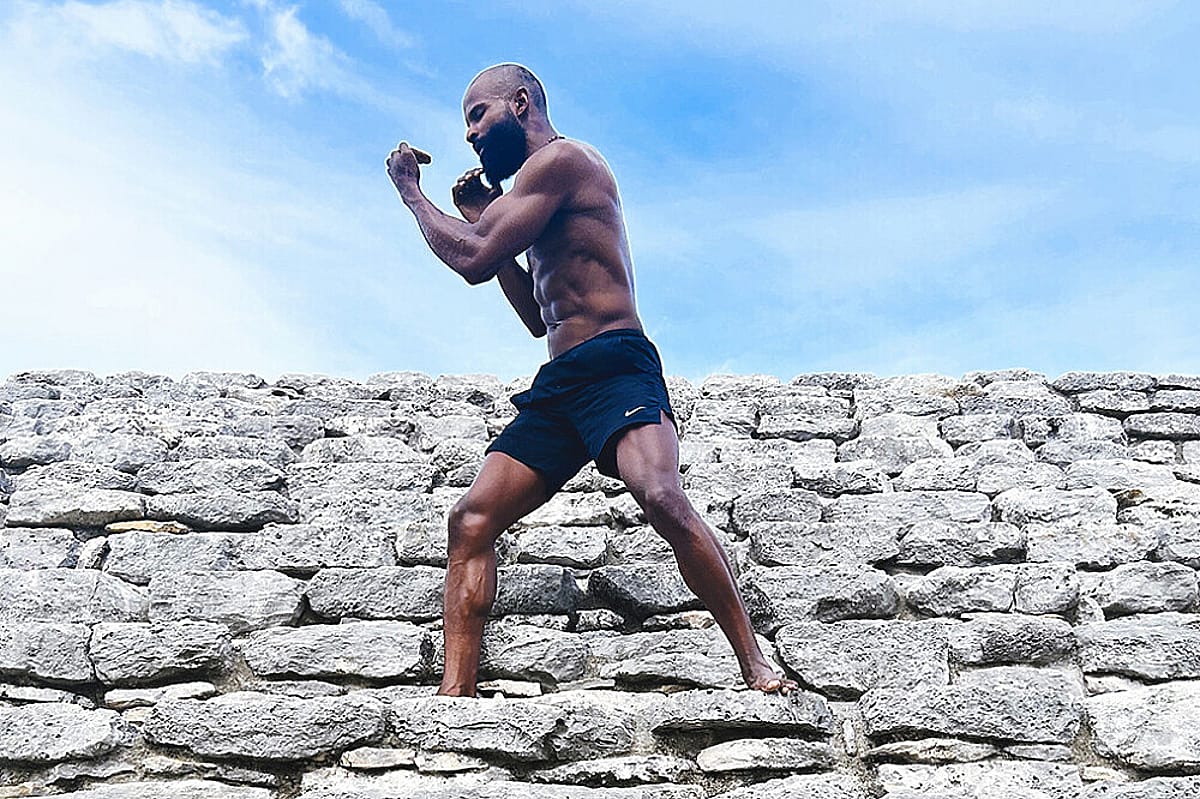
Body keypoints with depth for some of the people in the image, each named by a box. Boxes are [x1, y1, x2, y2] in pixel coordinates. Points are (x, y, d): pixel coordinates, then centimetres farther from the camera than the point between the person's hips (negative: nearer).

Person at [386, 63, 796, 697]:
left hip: (613, 365, -9)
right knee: (471, 520, -4)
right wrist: (482, 219, 26)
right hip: (559, 384, 10)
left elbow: (473, 260, -10)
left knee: (661, 497, -31)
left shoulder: (560, 157, -1)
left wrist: (410, 191, 7)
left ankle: (755, 666, -23)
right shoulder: (543, 198, 29)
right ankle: (455, 694, -9)